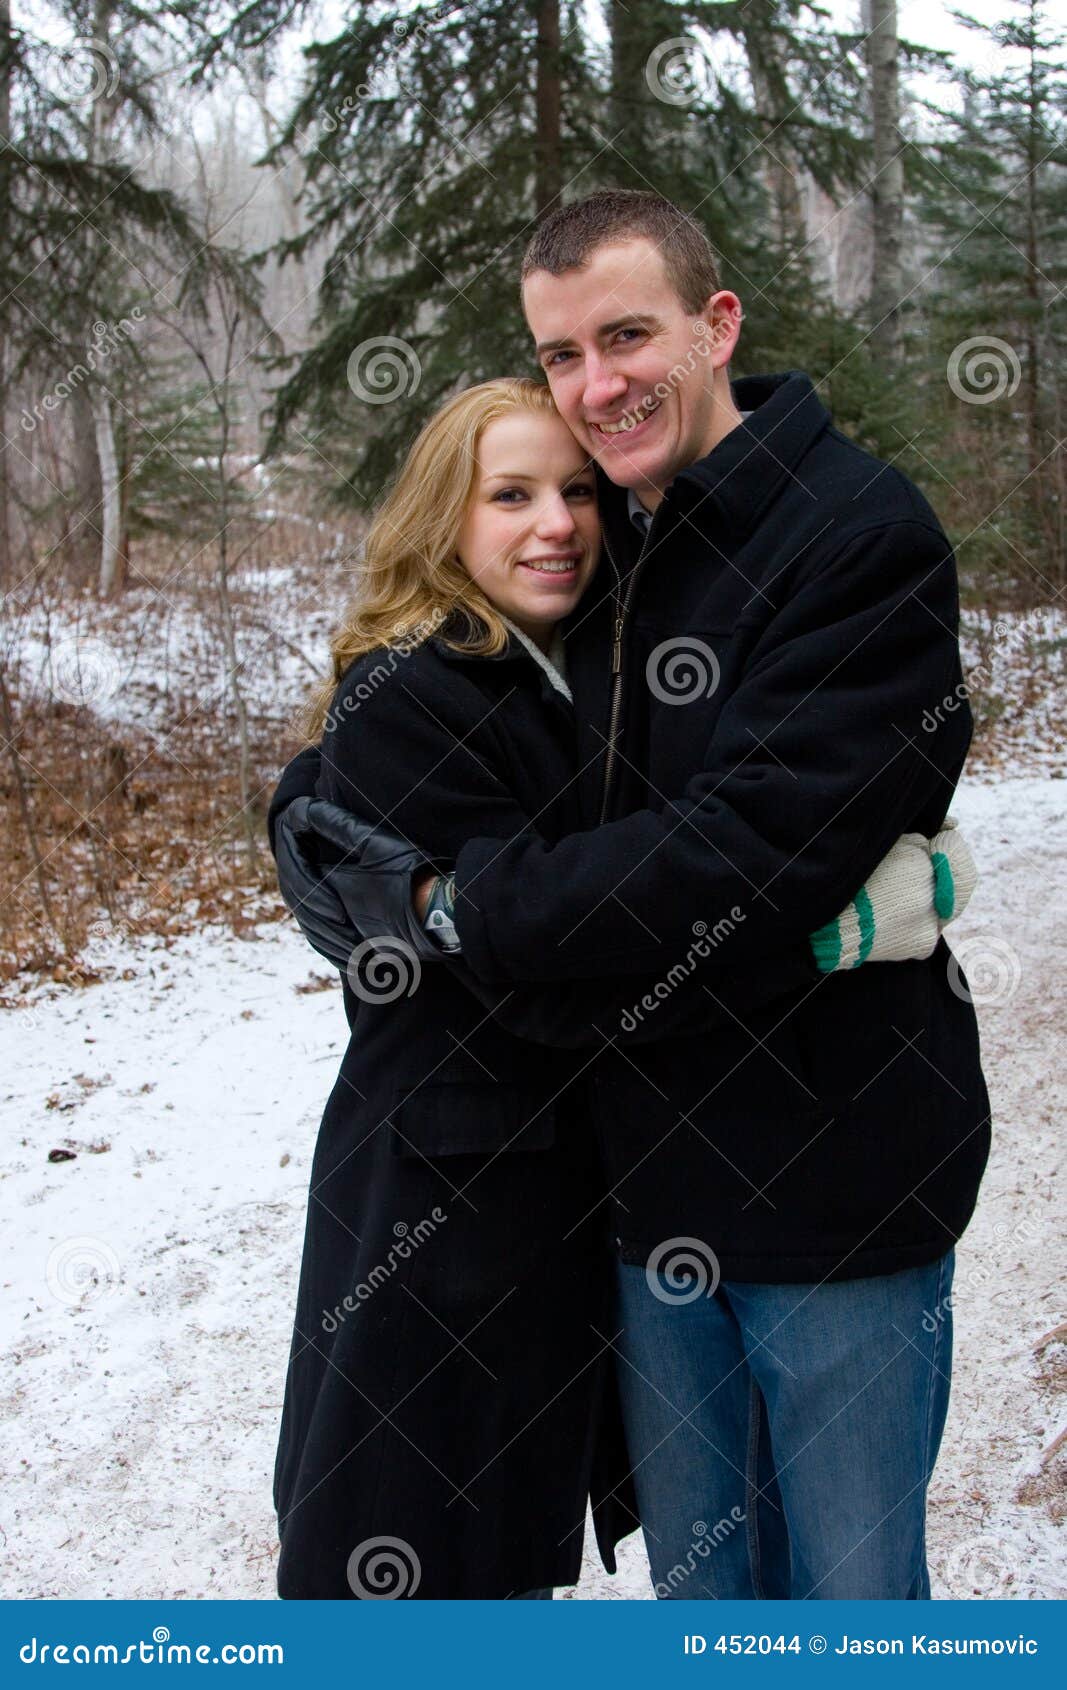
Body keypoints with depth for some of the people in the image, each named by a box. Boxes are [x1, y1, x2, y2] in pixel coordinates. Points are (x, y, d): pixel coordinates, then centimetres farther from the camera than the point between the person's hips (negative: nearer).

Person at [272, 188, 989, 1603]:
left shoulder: (862, 533, -15)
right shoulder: (589, 548, 6)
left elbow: (760, 852, -26)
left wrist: (456, 903, -19)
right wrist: (320, 800, -5)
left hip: (837, 1182, -6)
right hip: (651, 1174, 6)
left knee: (852, 1590, 11)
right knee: (696, 1582, 21)